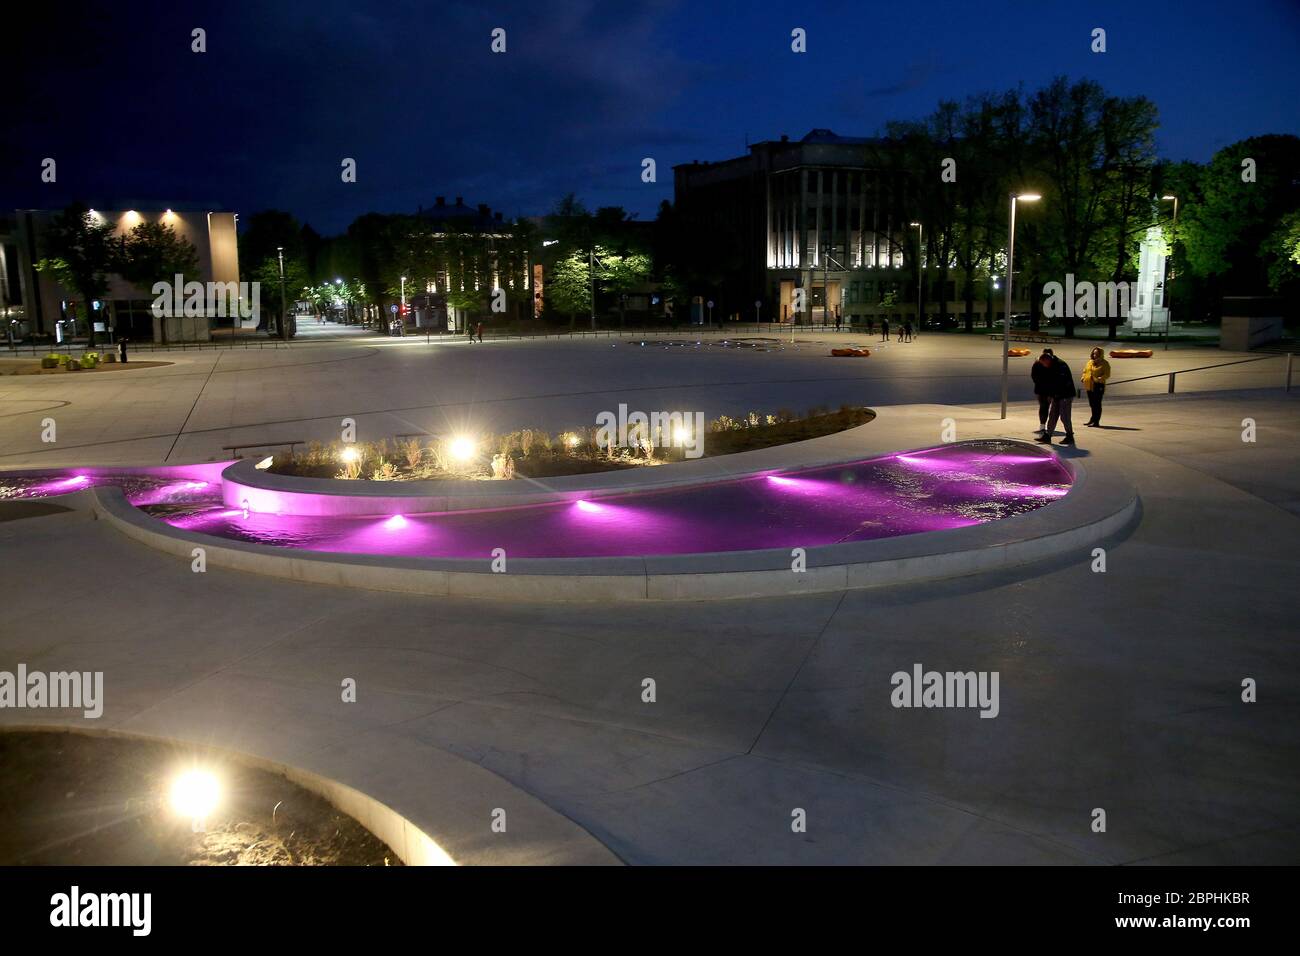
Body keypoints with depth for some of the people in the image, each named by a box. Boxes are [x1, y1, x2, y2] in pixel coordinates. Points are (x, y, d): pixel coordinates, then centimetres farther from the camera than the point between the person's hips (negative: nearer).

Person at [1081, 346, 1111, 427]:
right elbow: (1085, 371, 25)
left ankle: (1096, 421, -4)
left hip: (1098, 386, -7)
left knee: (1097, 404, -7)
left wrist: (1100, 378, -29)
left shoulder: (1104, 363, -4)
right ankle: (1093, 419, 28)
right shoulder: (1090, 362, 15)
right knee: (1092, 404, 15)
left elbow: (1107, 374, -11)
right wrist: (1083, 377, 5)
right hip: (1089, 385, 7)